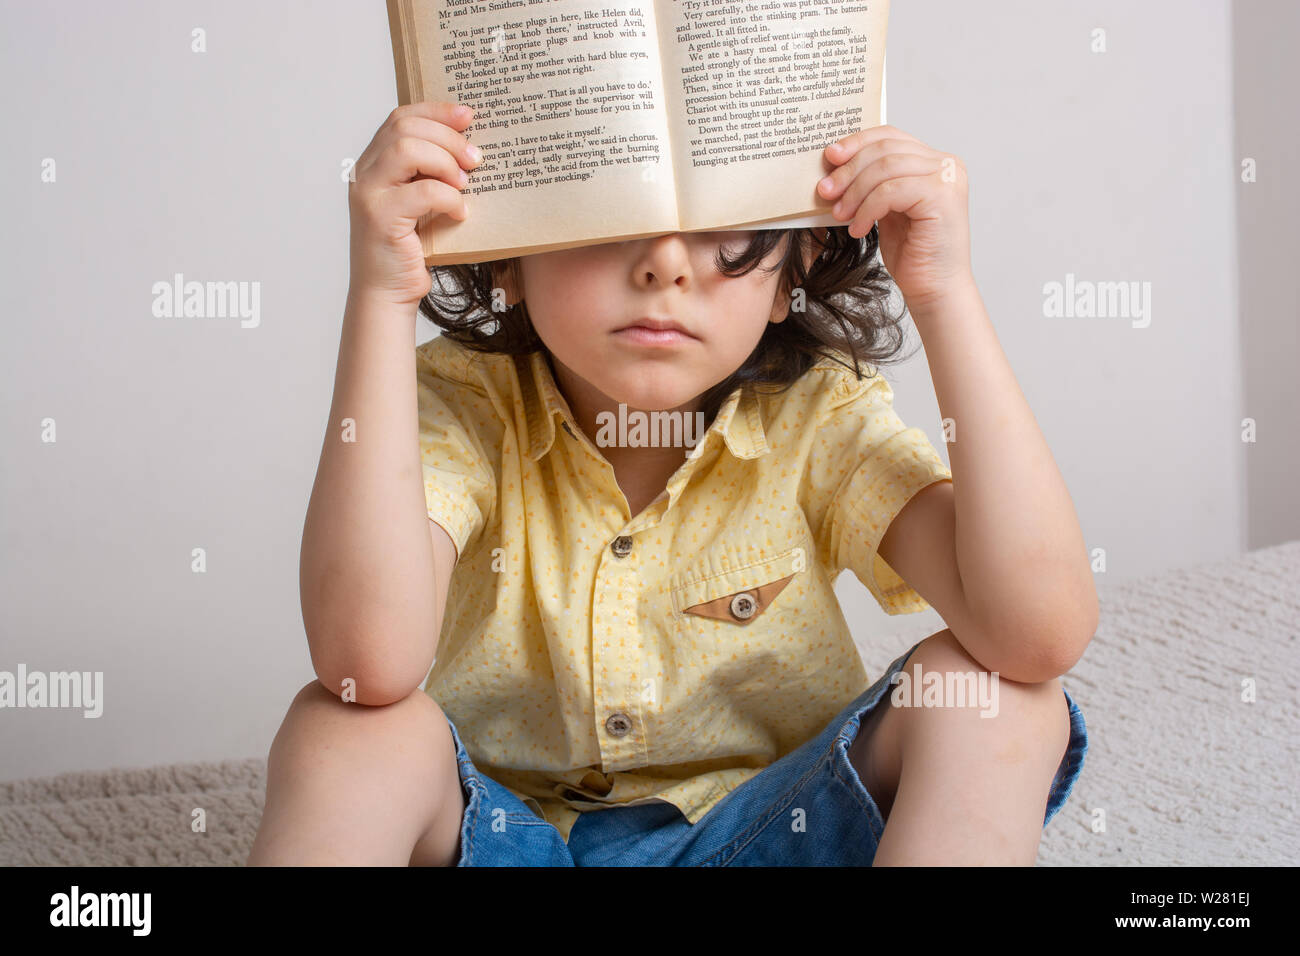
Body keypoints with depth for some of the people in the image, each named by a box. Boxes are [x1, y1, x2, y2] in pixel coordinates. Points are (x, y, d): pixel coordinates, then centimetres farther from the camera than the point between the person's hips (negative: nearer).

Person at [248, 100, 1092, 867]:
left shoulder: (817, 417, -13)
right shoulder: (461, 403, -13)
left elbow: (1042, 631, -29)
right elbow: (368, 661, -34)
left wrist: (945, 290, -30)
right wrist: (381, 296, -36)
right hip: (503, 836, -2)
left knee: (991, 688, -24)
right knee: (346, 729, -33)